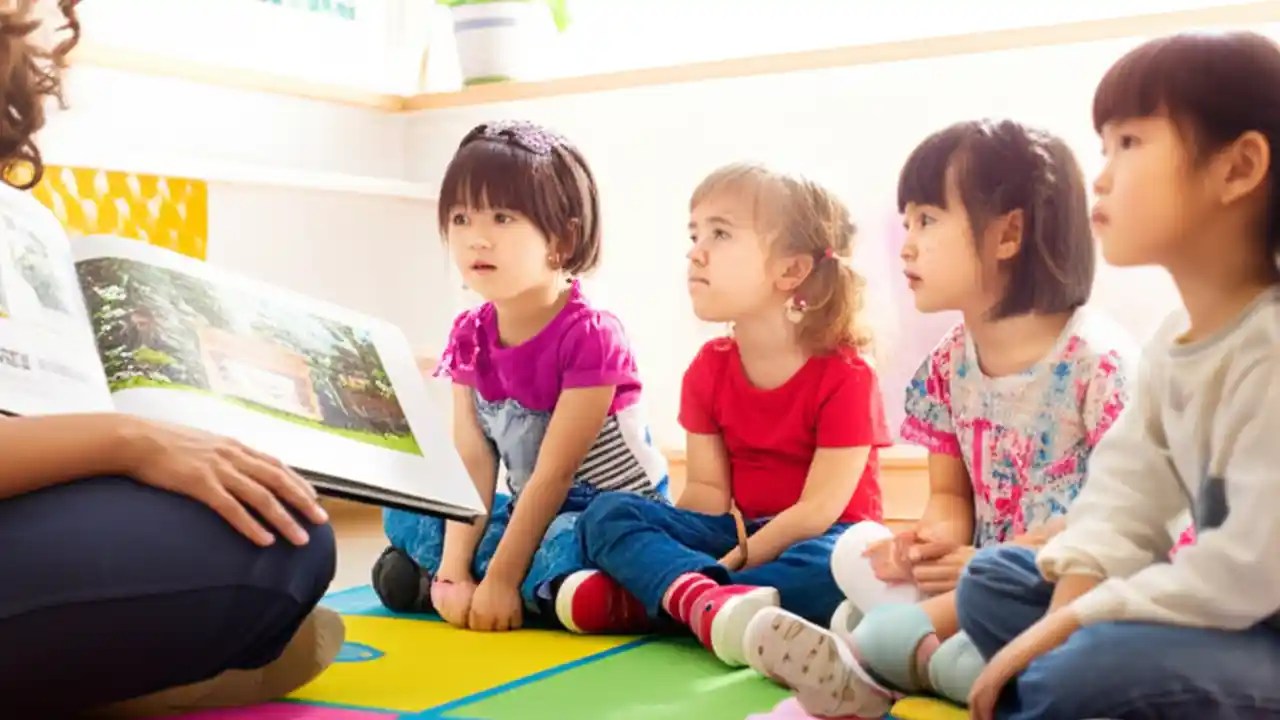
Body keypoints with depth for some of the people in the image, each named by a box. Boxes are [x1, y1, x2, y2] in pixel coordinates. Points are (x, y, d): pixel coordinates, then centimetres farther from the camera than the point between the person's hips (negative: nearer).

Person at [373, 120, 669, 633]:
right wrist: (453, 568, -19)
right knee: (404, 516, 1)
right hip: (530, 509, 7)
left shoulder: (589, 336, -23)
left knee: (564, 553, -37)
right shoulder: (470, 336, -3)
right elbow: (472, 461, -8)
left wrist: (500, 579, -24)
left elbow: (554, 473, -24)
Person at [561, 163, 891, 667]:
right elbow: (706, 490, -2)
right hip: (738, 532, 5)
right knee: (608, 513, -14)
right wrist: (706, 582, -21)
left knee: (838, 566, -40)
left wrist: (728, 563, -23)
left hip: (813, 541, -5)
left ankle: (641, 595, -34)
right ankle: (708, 601, -44)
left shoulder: (845, 375, -14)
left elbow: (818, 509, -18)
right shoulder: (708, 369, 3)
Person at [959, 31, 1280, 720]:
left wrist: (1078, 625, -21)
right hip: (1222, 614, 9)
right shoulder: (1172, 343, 5)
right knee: (991, 579, 8)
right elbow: (1123, 495, 3)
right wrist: (1067, 611, -14)